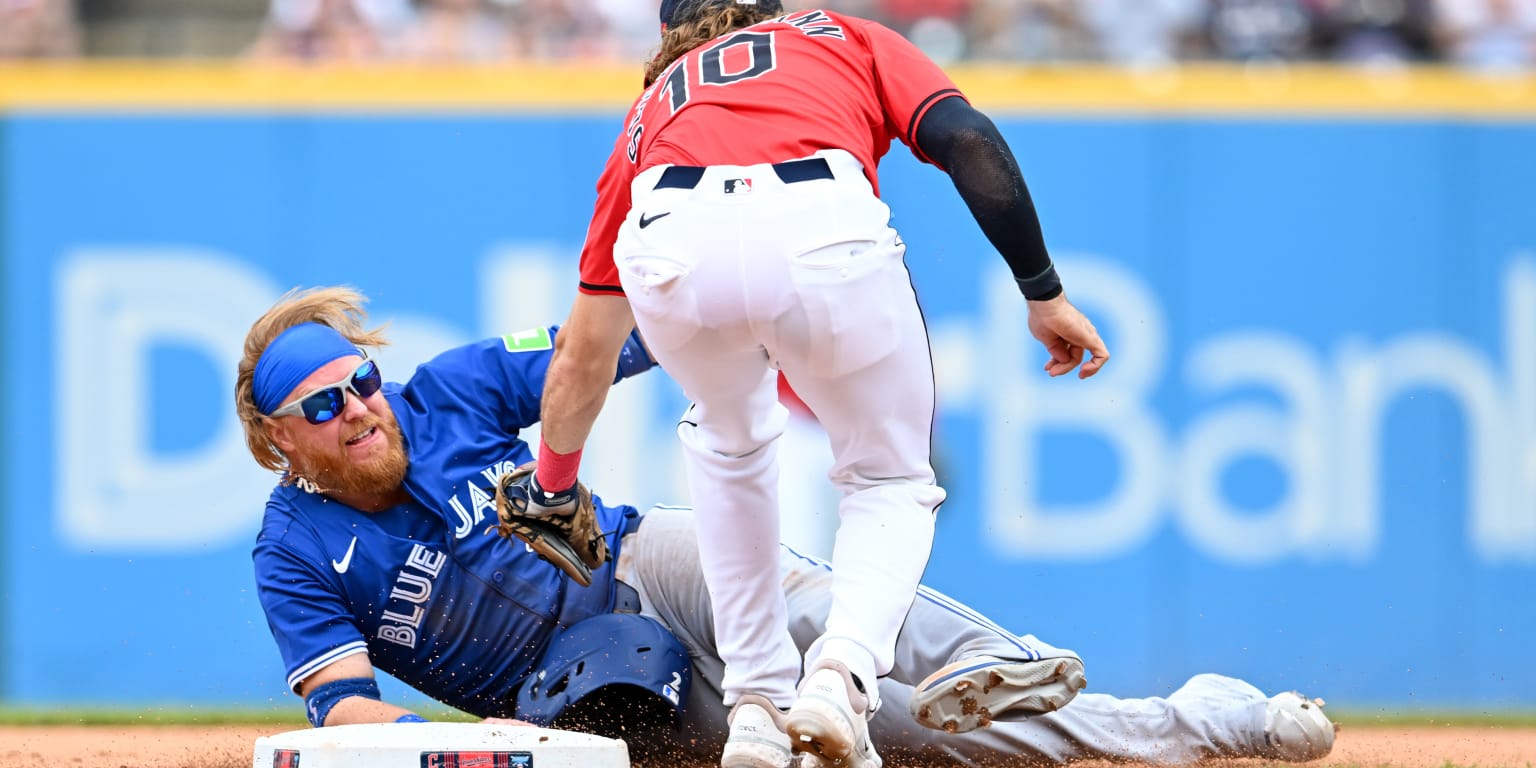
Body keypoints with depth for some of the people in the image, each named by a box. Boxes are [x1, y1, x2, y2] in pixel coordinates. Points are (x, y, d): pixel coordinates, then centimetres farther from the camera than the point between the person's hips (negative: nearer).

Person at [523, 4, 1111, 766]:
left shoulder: (654, 104, 41)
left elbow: (584, 352, 45)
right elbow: (969, 140, 14)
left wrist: (553, 485, 59)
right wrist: (1043, 293, 15)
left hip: (674, 248, 2)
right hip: (823, 232, -2)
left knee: (729, 439, 35)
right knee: (890, 480, 21)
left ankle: (759, 700, 27)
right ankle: (841, 675, -6)